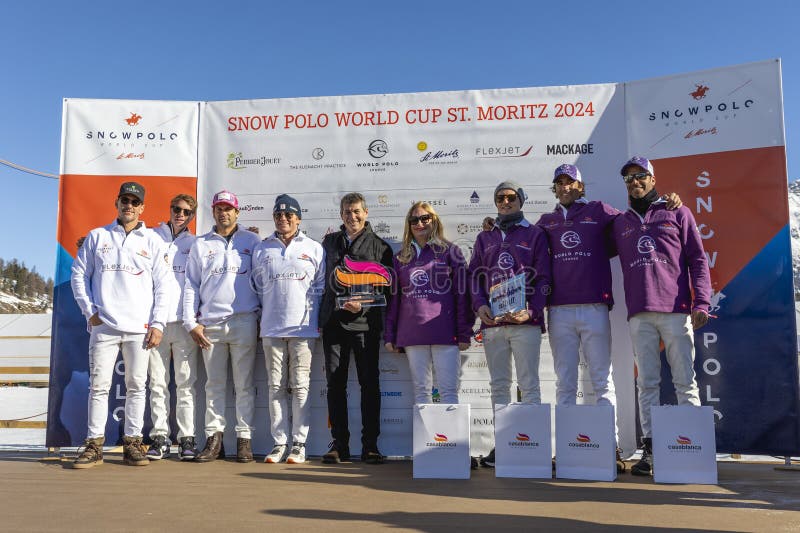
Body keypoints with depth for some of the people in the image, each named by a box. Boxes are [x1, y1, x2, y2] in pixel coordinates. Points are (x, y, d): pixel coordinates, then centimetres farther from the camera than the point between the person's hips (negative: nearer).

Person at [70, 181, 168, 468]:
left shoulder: (152, 241, 10)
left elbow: (161, 286, 6)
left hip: (140, 328, 0)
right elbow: (79, 275, 11)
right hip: (103, 326, 0)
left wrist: (158, 323, -2)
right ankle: (94, 445, 9)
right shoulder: (97, 236, 12)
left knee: (136, 386, 3)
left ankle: (132, 442, 11)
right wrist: (90, 310, -1)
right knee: (99, 385, 1)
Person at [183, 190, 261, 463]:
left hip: (243, 322, -2)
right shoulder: (200, 244, 13)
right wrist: (191, 323, 2)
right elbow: (191, 285, 10)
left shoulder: (251, 241, 9)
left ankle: (244, 438, 7)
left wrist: (260, 316, 1)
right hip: (210, 325, 2)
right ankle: (214, 438, 13)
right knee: (214, 385, 6)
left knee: (244, 384, 1)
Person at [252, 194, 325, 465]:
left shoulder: (314, 248, 7)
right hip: (271, 328, 2)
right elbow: (257, 285, 17)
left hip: (303, 327, -2)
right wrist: (266, 313, 9)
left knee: (300, 386, -1)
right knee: (276, 387, 4)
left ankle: (299, 444, 6)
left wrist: (315, 318, 0)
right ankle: (279, 443, 11)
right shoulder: (261, 249, 13)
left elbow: (321, 286, 7)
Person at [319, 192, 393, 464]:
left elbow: (385, 285, -1)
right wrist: (322, 315, 8)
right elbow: (322, 278, 18)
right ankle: (339, 444, 14)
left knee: (369, 384, 1)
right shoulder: (330, 242, 15)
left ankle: (370, 445, 9)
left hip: (365, 323, -3)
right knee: (335, 384, 5)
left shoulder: (379, 246, 4)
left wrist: (362, 306, -17)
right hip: (333, 321, 3)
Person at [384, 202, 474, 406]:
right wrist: (389, 335, 8)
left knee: (449, 391, -2)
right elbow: (393, 298, 15)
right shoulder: (401, 257, 15)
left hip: (445, 334, -3)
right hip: (412, 335, 3)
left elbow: (462, 293, 2)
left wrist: (464, 334, -4)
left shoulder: (450, 251, 6)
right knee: (421, 391, 7)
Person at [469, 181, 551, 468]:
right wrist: (480, 305, -5)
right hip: (492, 322, 4)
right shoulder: (484, 238, 20)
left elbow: (543, 277, 1)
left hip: (525, 320, -4)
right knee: (499, 385, 7)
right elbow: (475, 275, 14)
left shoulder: (535, 234, 9)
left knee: (529, 385, -4)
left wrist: (531, 310, -14)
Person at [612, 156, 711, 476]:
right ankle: (650, 447, 5)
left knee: (685, 382, -1)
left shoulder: (678, 214, 12)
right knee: (647, 383, 2)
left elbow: (698, 260, 5)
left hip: (676, 311, -2)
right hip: (639, 315, 3)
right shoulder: (620, 224, 20)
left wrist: (701, 302, -5)